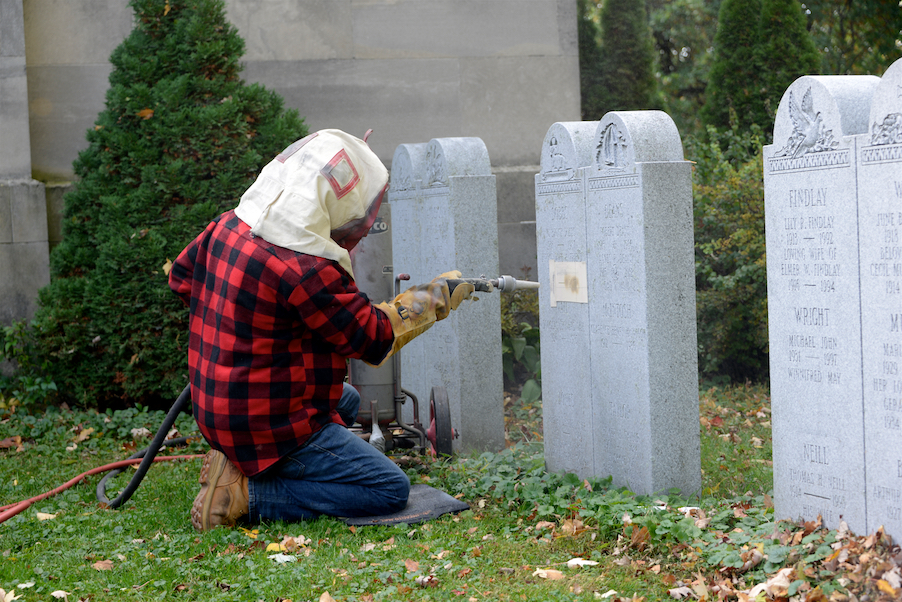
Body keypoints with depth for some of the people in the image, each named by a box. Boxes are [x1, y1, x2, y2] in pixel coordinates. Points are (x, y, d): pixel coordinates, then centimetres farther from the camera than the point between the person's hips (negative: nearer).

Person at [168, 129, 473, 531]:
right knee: (391, 490, -5)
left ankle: (241, 463, 15)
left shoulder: (228, 226, -2)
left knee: (346, 400, 34)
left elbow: (182, 276, 17)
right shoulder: (306, 271, -27)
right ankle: (248, 495, -7)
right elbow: (373, 338, -15)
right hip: (272, 427, -9)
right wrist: (436, 298, -1)